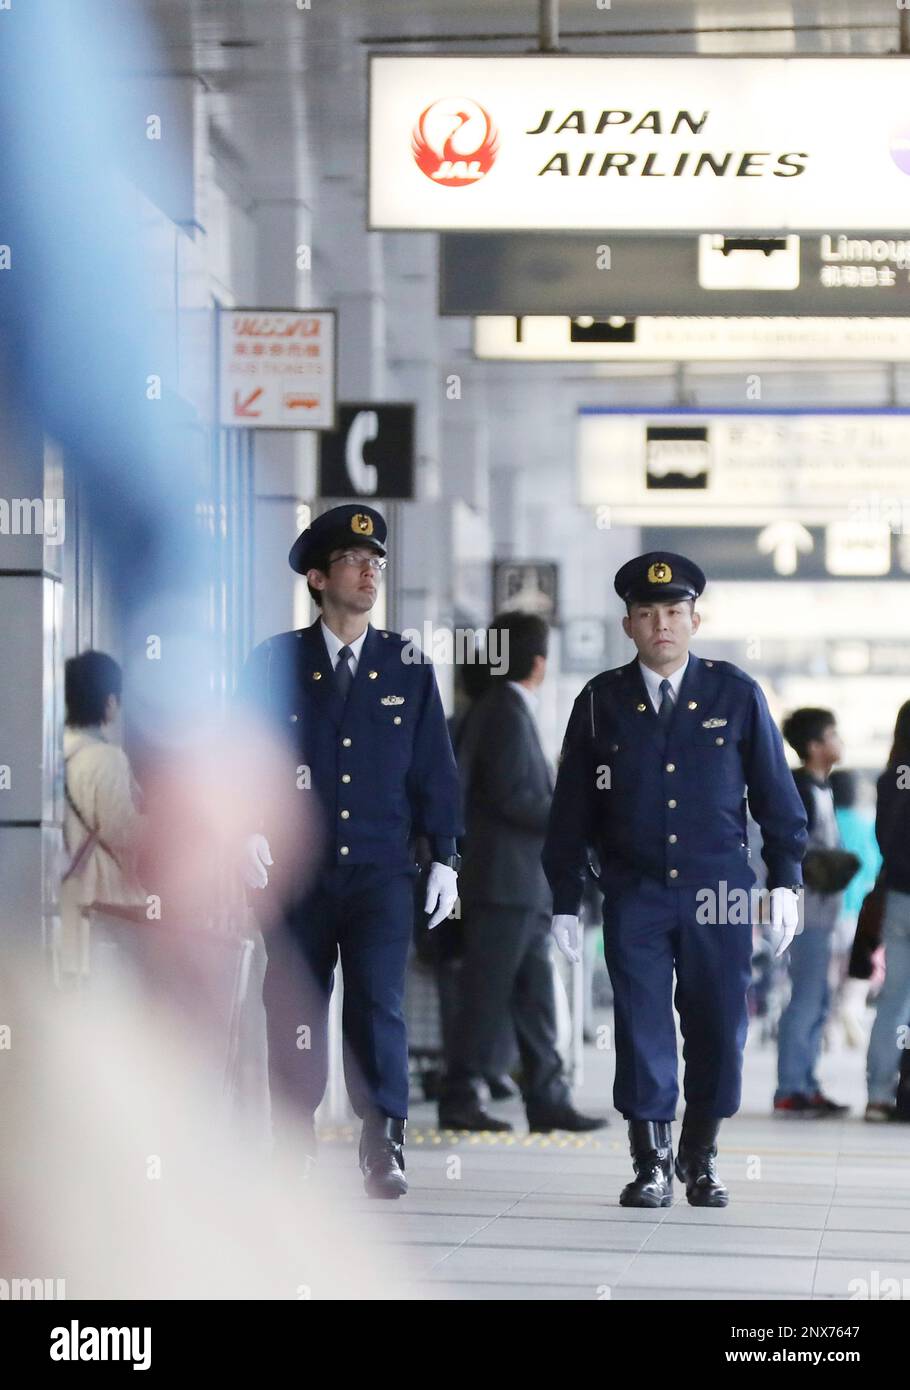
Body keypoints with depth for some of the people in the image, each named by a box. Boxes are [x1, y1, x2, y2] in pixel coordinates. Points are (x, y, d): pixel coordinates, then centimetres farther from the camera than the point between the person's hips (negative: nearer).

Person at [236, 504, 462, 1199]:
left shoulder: (408, 666, 8)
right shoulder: (274, 663, 4)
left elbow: (435, 767, 9)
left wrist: (445, 856, 4)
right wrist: (248, 830, -13)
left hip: (382, 872, 0)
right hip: (297, 873, 0)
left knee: (378, 1005, -12)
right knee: (294, 1010, 4)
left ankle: (384, 1148, -7)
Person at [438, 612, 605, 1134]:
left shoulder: (509, 711, 18)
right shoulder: (508, 713, -12)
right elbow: (512, 797, -19)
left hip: (523, 886, 10)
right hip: (505, 882, -10)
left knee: (535, 995, 9)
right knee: (489, 994, -6)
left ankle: (548, 1099, 11)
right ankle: (461, 1097, -3)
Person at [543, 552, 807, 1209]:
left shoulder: (737, 694, 3)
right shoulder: (601, 701, 4)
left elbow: (775, 791, 7)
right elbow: (572, 809, 7)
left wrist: (786, 879, 1)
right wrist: (566, 901, 5)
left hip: (718, 893, 0)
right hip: (634, 895, 0)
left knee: (720, 1029, 3)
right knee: (642, 1028, -3)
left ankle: (701, 1157, 21)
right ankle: (653, 1166, 5)